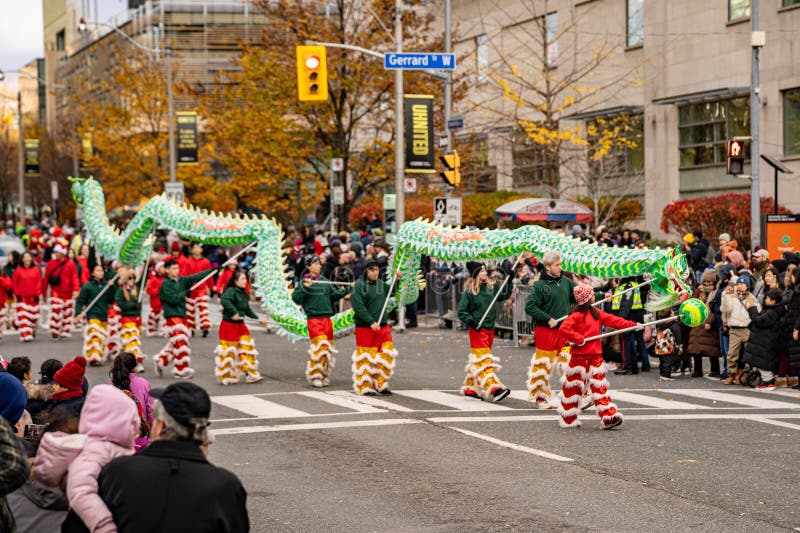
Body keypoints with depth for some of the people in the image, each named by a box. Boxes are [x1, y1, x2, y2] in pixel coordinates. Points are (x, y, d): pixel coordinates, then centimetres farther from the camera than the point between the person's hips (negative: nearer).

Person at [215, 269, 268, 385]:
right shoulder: (231, 291, -16)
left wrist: (258, 318, 12)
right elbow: (224, 300, -36)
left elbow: (247, 310, 18)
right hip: (229, 325, -9)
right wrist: (234, 312, -33)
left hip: (240, 325, 9)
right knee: (229, 351, 0)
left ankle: (251, 374, 14)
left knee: (247, 349, 8)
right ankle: (226, 377, 10)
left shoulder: (243, 293, 11)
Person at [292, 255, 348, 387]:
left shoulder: (325, 281, 12)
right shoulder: (304, 282, -4)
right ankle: (314, 376, -4)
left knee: (328, 347, 8)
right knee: (319, 346, -14)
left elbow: (334, 295, 17)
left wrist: (345, 290, 4)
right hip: (314, 318, -6)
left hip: (327, 318, 6)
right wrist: (304, 288, -22)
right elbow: (296, 299, -10)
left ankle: (324, 375, 20)